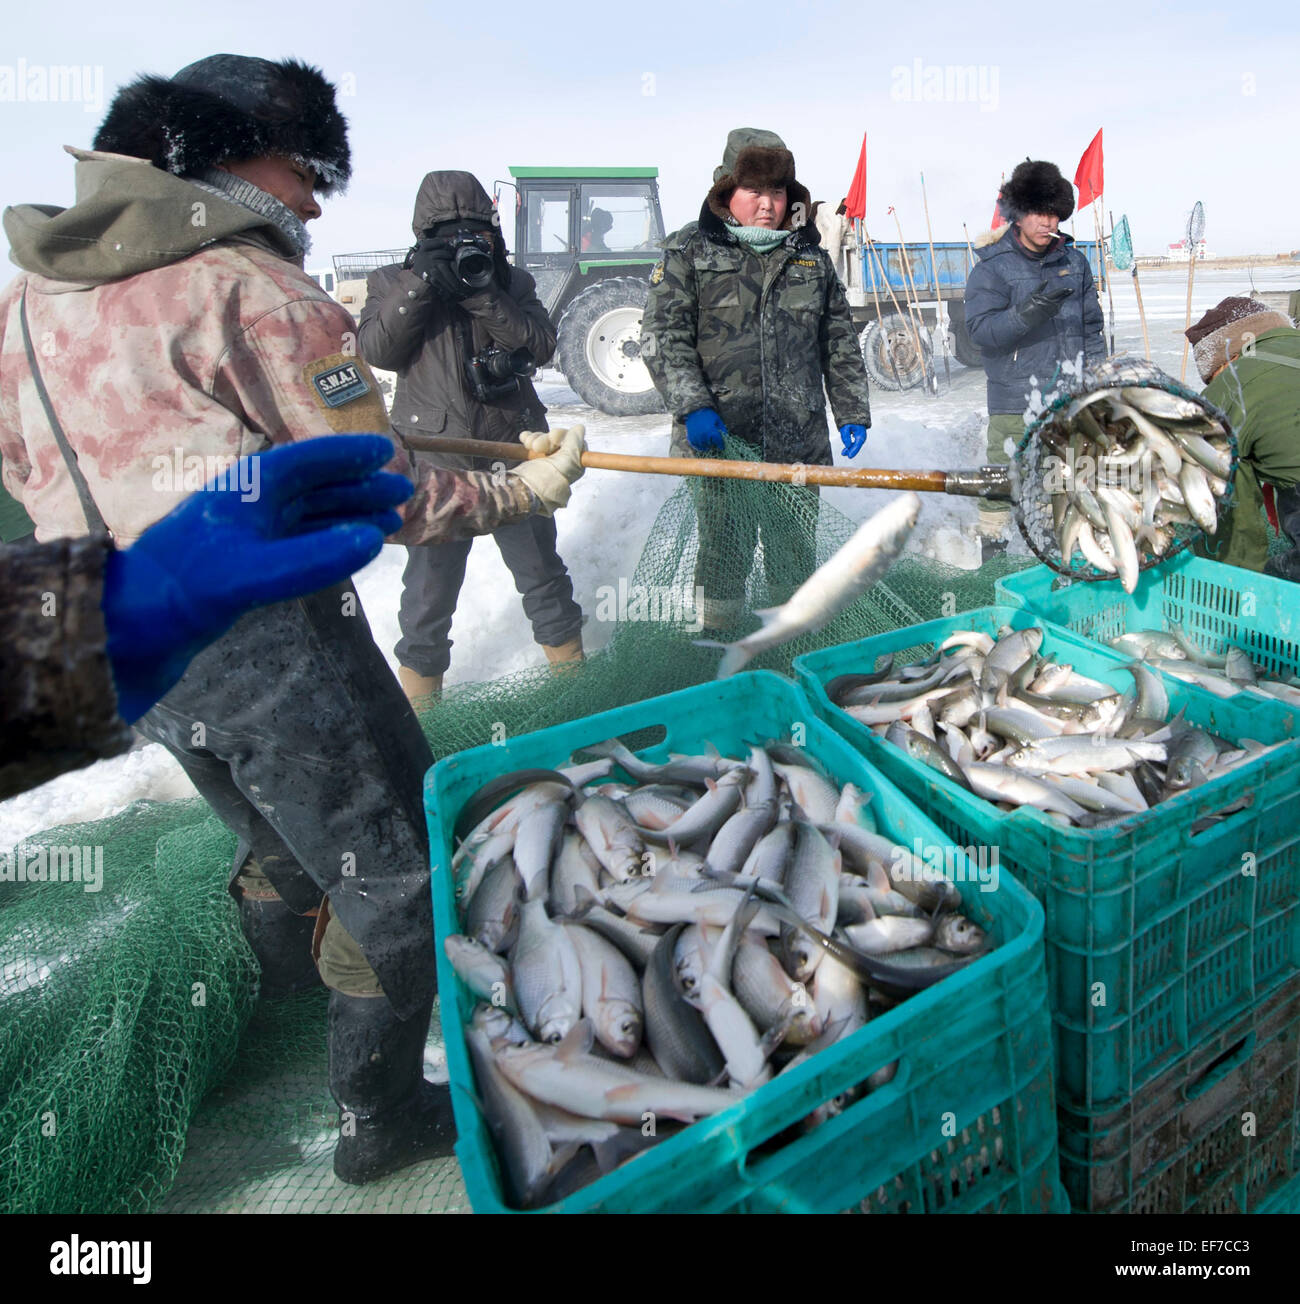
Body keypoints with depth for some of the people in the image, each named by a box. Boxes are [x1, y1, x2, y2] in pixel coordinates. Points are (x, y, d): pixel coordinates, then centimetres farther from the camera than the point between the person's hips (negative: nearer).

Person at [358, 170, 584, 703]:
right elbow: (375, 350, -10)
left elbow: (541, 345, -8)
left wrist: (482, 294, -19)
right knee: (431, 584, 5)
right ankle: (420, 688, 22)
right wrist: (421, 287, -18)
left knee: (540, 569, 13)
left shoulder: (513, 283, 7)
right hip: (432, 457, -1)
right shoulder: (394, 283, 5)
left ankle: (569, 660, 30)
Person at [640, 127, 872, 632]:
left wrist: (853, 412, 14)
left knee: (795, 553, 13)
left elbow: (840, 341, 17)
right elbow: (662, 336, -5)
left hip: (799, 443, 3)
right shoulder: (689, 250, 1)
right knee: (724, 550, 6)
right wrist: (692, 406, -18)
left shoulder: (811, 257, 13)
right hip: (717, 439, -3)